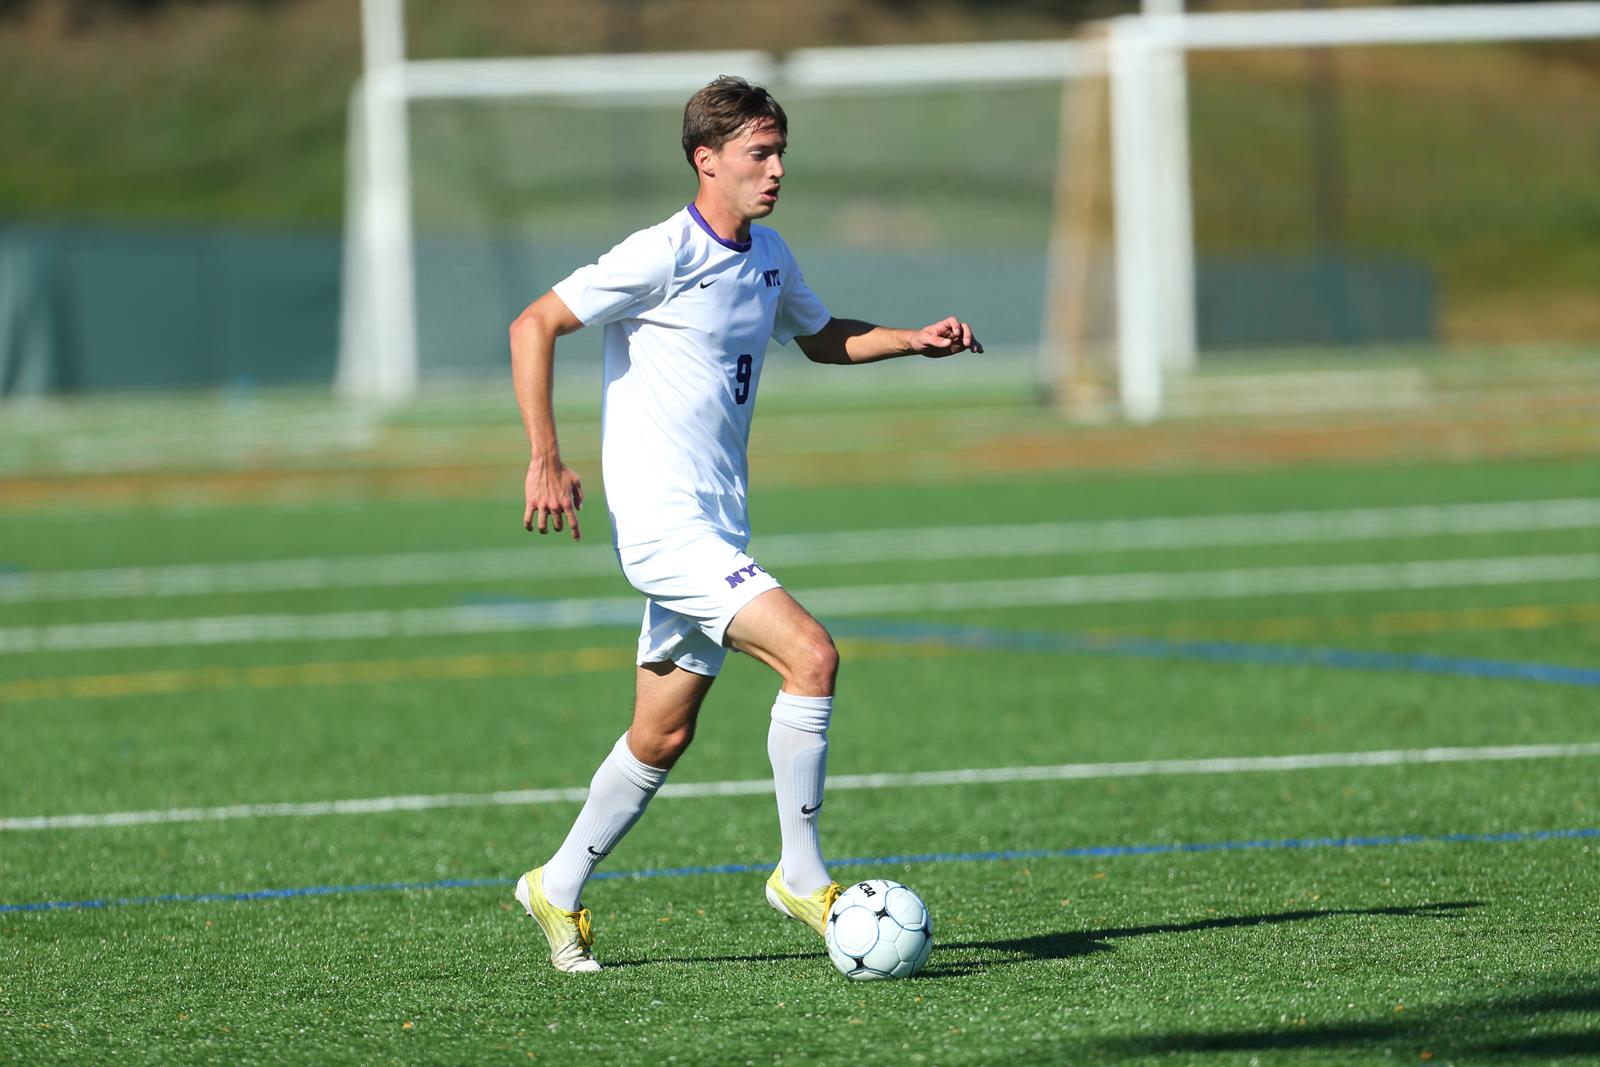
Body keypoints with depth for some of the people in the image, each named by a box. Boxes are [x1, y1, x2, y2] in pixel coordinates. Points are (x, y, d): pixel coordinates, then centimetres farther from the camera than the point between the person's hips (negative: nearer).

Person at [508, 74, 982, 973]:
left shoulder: (769, 258, 11)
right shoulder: (664, 255, -14)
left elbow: (822, 338, 30)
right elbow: (535, 326, -15)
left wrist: (914, 341, 13)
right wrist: (546, 461, -19)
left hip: (717, 528, 9)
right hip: (665, 520, -9)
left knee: (664, 736, 13)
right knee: (812, 655, -20)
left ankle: (559, 892, 29)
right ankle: (801, 878, -10)